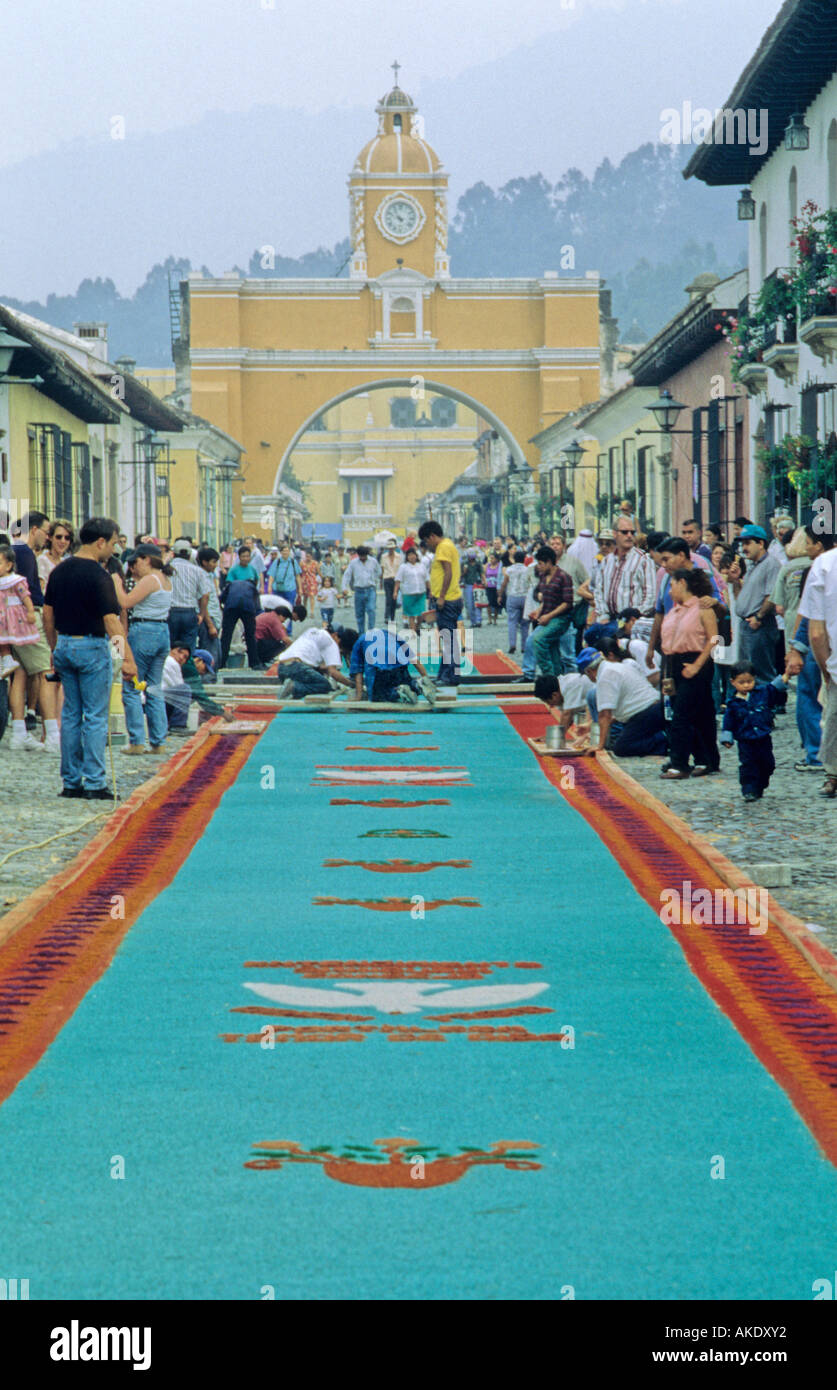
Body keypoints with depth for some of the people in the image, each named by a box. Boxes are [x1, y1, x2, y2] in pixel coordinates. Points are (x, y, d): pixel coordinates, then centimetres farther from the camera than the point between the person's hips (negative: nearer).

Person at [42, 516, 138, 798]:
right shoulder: (97, 575, -16)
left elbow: (47, 614, 12)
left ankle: (71, 782, 13)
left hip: (64, 646, 7)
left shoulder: (59, 571, 7)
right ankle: (94, 783, -3)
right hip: (92, 648, -7)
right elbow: (111, 620, -21)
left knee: (70, 715, 12)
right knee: (95, 717, -2)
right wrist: (128, 658, -21)